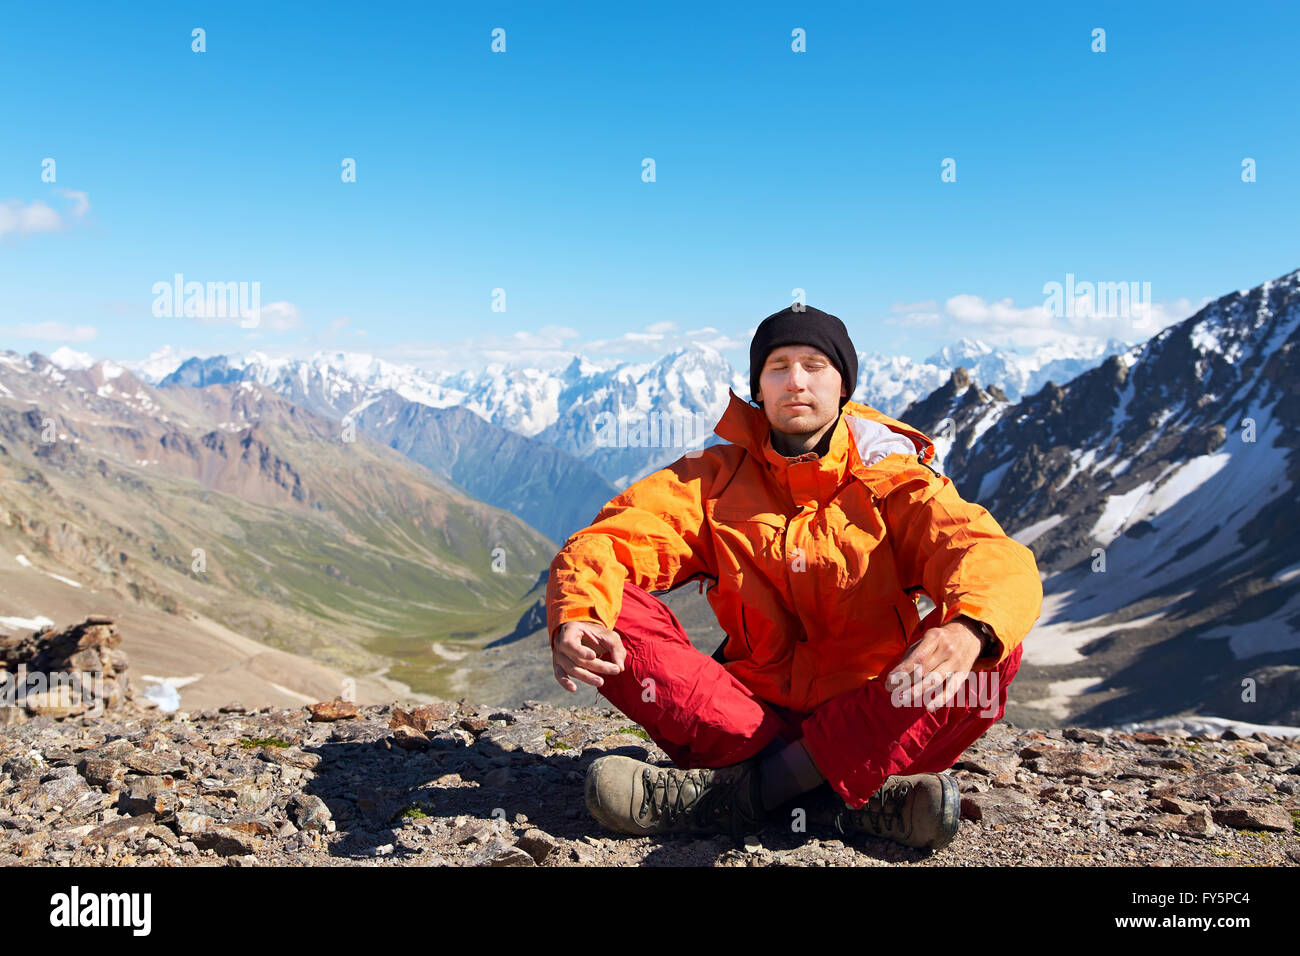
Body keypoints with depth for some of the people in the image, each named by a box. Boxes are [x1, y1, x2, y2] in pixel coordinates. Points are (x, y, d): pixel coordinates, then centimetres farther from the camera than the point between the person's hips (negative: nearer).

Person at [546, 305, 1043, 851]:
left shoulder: (892, 481, 2)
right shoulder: (713, 479, 7)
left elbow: (1001, 564, -16)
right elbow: (607, 541, -8)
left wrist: (966, 630, -41)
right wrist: (576, 617, -32)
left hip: (867, 721, -1)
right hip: (751, 712, 1)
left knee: (994, 650, -26)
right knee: (615, 611, -19)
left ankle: (750, 786, -29)